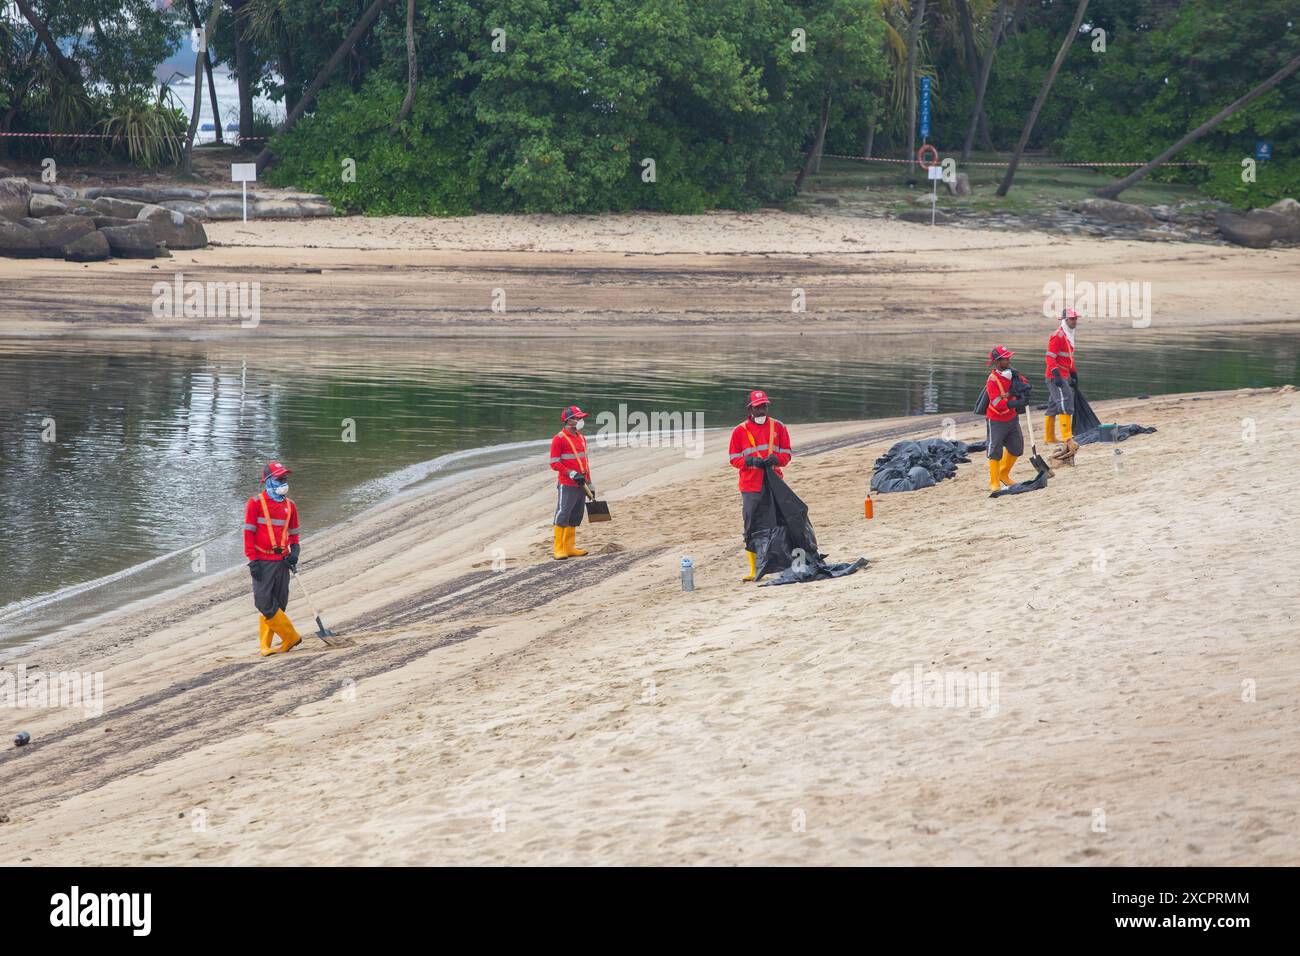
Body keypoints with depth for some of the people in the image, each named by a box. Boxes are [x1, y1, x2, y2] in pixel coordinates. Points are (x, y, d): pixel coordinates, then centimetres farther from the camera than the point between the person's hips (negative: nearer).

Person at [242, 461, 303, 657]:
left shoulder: (289, 506, 13)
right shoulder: (256, 502, -2)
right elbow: (249, 532, -4)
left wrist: (294, 552, 4)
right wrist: (252, 560, -11)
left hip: (281, 560, 5)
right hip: (263, 560, -5)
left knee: (278, 604, 2)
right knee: (264, 602, -14)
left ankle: (266, 645, 8)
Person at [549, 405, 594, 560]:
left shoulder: (581, 438, 15)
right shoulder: (559, 439, -9)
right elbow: (555, 463, -12)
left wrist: (589, 483, 21)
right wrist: (572, 474, -21)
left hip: (581, 484, 8)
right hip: (566, 485, -8)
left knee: (575, 517, 11)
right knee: (562, 515, -9)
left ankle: (569, 547, 17)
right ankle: (557, 549, -8)